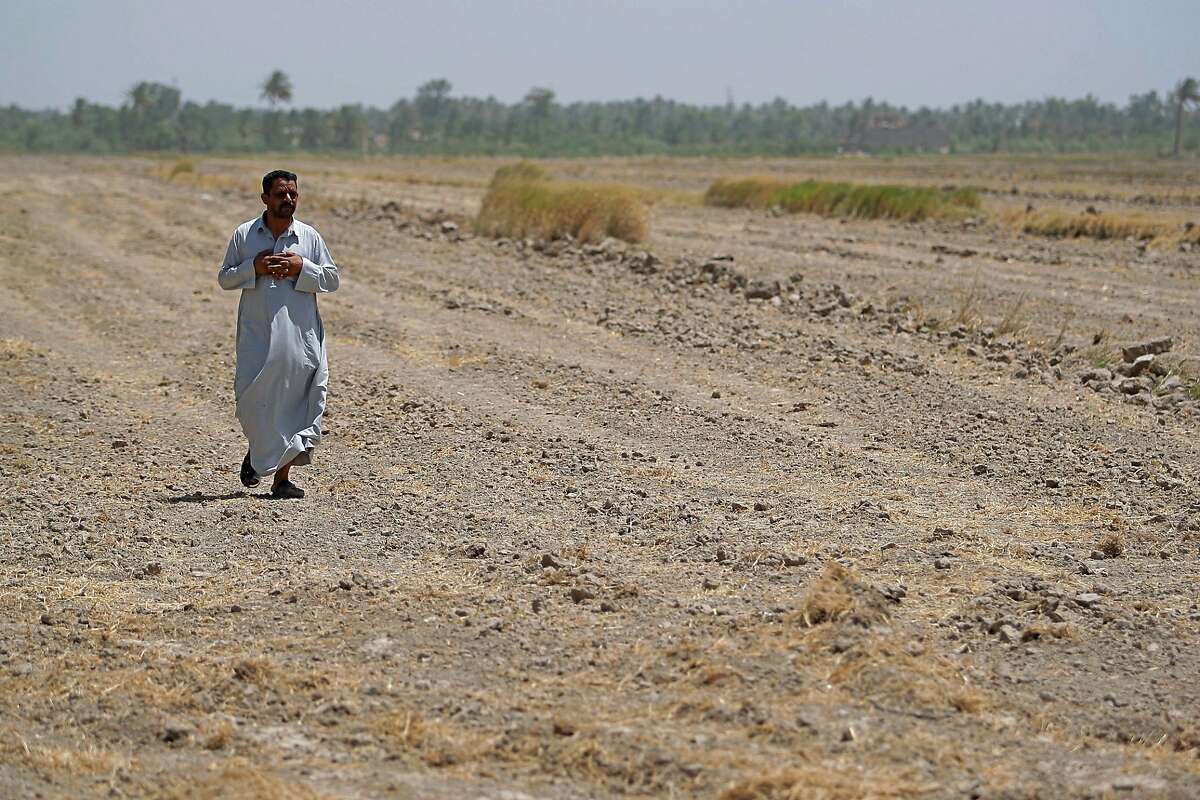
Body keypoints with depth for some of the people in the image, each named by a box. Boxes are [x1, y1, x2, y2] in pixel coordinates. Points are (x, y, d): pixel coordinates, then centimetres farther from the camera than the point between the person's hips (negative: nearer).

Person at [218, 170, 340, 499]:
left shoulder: (310, 237, 5)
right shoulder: (244, 235, 4)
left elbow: (332, 279, 7)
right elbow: (224, 278, 6)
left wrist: (302, 268, -9)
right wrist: (254, 268, -10)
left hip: (300, 336, 1)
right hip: (257, 335, -1)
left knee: (296, 401, -1)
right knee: (252, 398, -5)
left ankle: (282, 477, 8)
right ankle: (257, 450, 27)